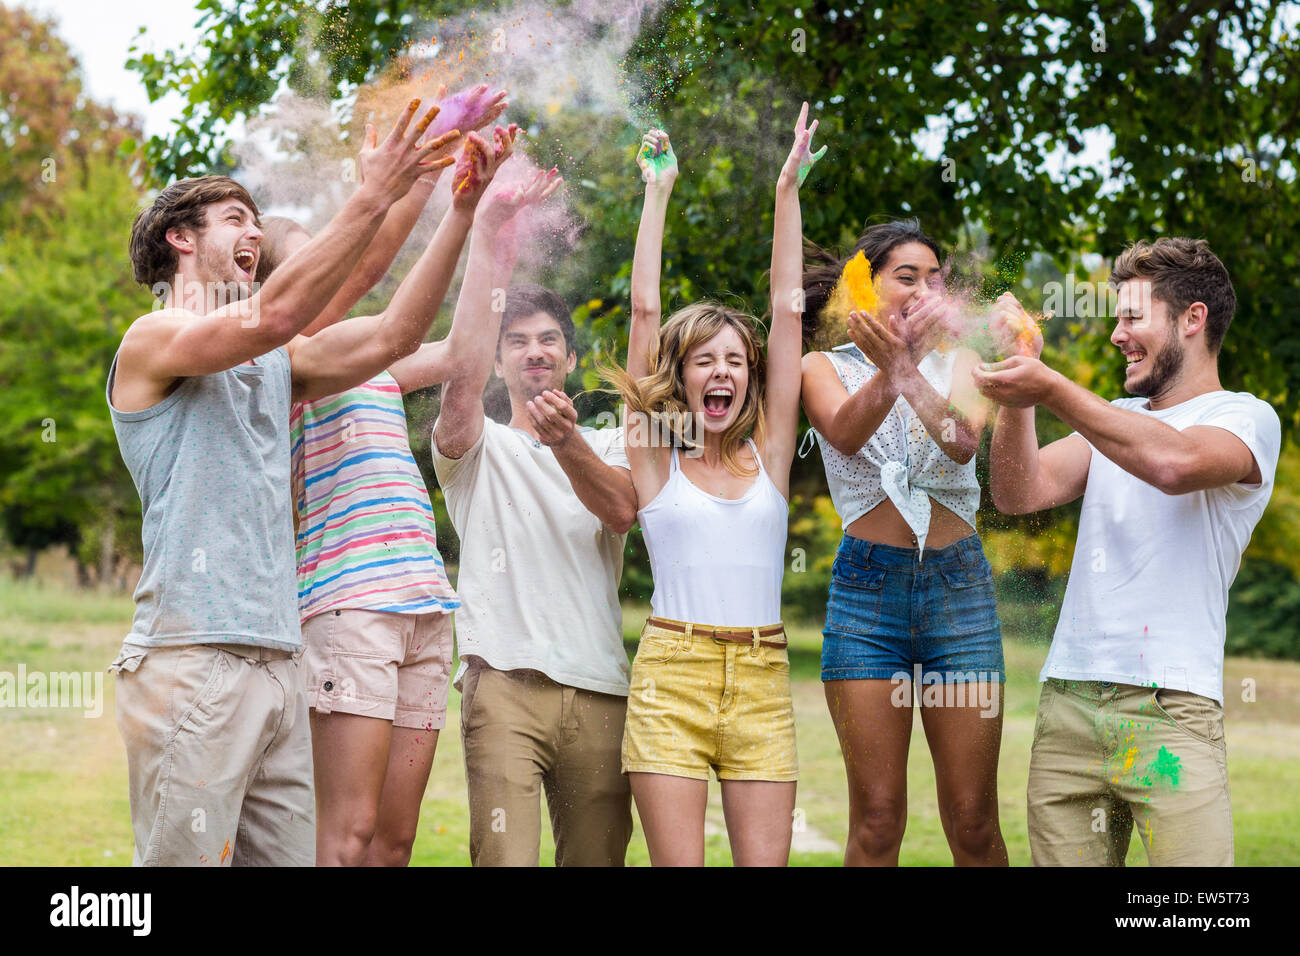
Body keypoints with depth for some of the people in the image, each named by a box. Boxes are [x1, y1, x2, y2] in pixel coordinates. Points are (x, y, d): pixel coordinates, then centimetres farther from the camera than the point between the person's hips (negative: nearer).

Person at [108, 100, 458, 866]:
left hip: (277, 664, 7)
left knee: (292, 852, 2)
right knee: (186, 858, -11)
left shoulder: (274, 366, 23)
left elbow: (391, 337, 11)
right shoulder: (153, 341, 0)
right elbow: (272, 316, -17)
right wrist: (374, 197, -17)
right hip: (190, 659, -7)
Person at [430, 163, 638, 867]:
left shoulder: (606, 448, 18)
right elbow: (462, 380, -10)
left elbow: (622, 512, -5)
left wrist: (566, 444, -25)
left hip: (598, 686, 2)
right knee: (504, 859, -15)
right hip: (505, 679, -2)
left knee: (598, 856, 3)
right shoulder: (479, 446, 13)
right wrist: (487, 259, -16)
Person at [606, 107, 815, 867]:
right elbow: (645, 311, 3)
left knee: (765, 861, -3)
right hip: (672, 673, -2)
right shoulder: (655, 455, 5)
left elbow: (787, 309, 8)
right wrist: (659, 194, 5)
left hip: (762, 679, 2)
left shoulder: (768, 453, 9)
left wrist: (788, 189, 8)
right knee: (677, 861, -4)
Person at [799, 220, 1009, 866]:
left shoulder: (957, 363, 10)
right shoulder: (825, 366, 6)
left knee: (973, 823, 0)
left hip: (957, 585, 1)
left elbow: (964, 442, -12)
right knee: (877, 819, -3)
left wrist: (908, 369, -30)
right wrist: (894, 365, -35)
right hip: (867, 588, -1)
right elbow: (846, 434, -16)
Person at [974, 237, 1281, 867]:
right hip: (1066, 702, 5)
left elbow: (1173, 463, -20)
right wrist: (1016, 395, -1)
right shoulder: (1113, 419, 23)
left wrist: (1047, 388, -19)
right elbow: (1019, 495, 12)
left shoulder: (1247, 418, 3)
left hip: (1171, 709, -5)